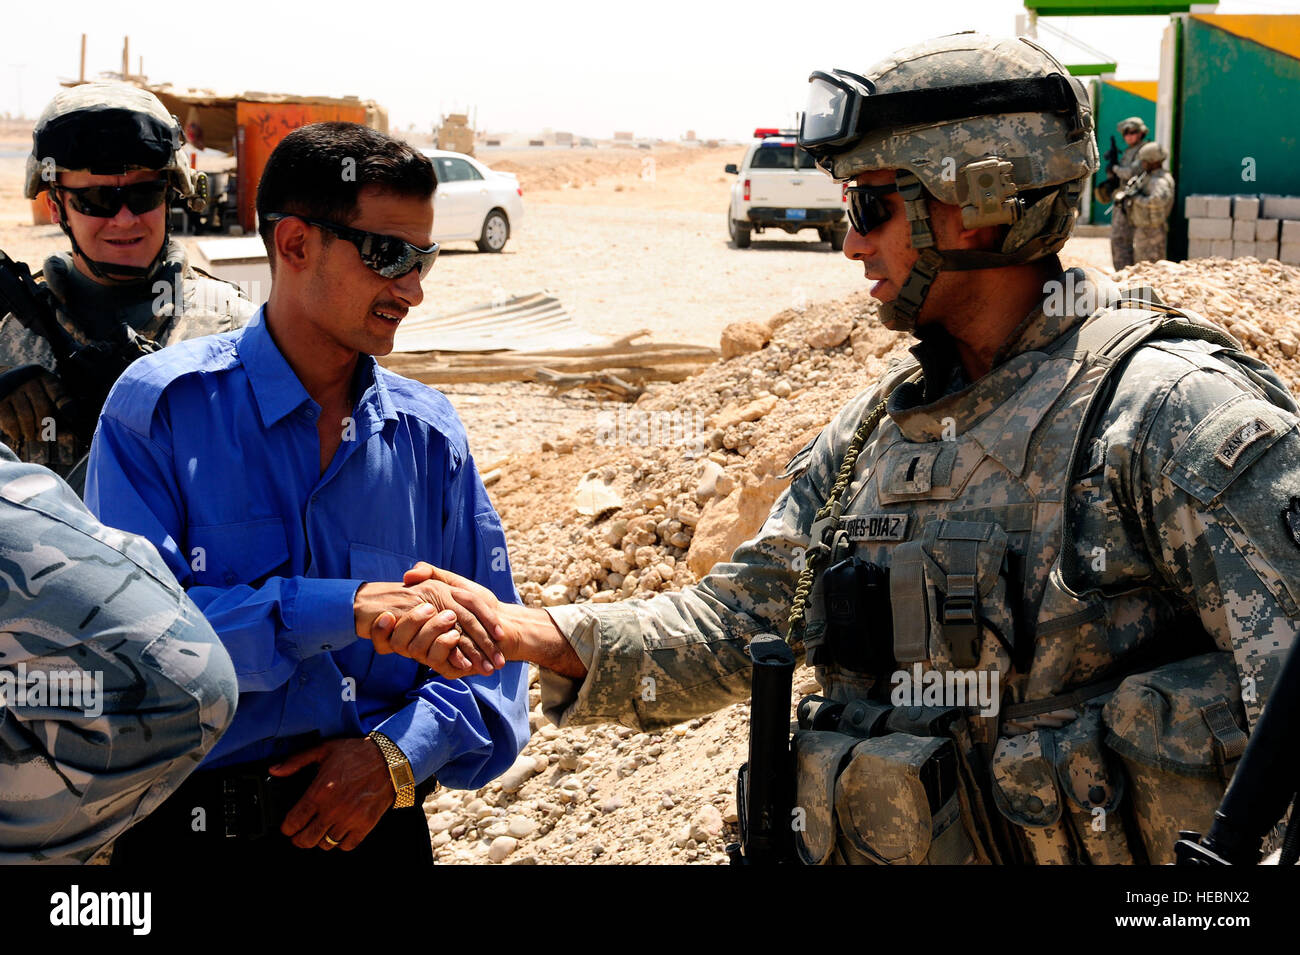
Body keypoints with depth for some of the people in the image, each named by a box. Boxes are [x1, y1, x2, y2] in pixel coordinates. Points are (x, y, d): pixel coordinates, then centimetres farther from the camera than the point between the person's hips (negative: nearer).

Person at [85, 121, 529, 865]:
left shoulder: (428, 433, 3)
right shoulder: (164, 406, -8)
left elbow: (491, 644, 2)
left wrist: (400, 753, -15)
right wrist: (341, 612, -26)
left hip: (376, 824, 3)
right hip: (195, 826, -3)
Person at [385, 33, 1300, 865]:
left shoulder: (1171, 407, -16)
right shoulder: (873, 428, 8)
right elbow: (732, 622, 8)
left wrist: (1063, 755, -24)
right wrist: (531, 633, -4)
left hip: (1062, 847, -6)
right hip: (857, 849, 6)